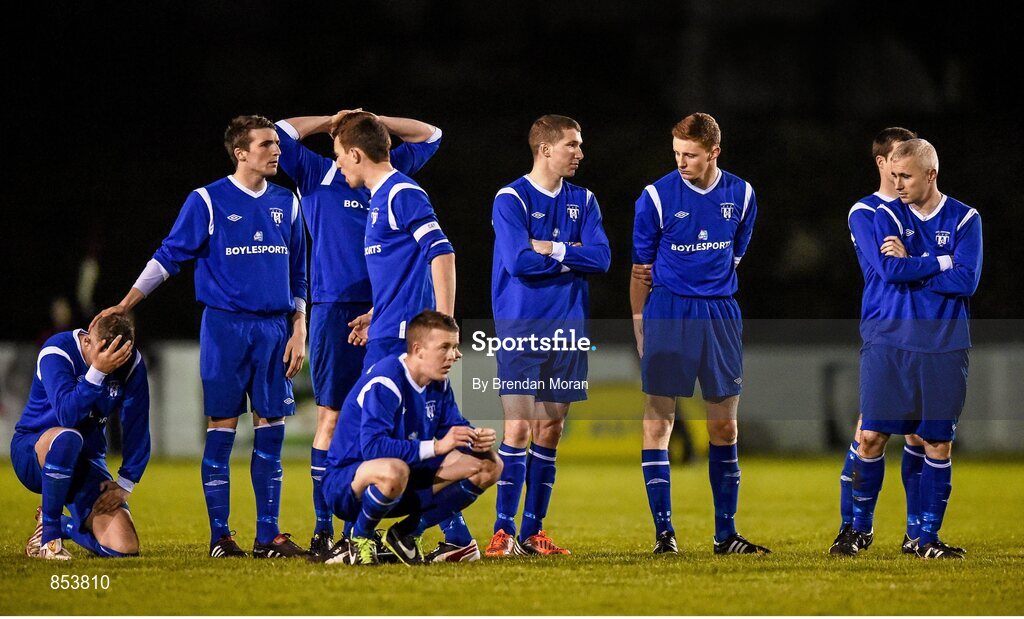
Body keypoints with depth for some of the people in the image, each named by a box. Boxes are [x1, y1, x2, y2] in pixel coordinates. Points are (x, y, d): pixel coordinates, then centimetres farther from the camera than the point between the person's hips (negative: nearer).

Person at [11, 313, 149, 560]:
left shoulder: (132, 364, -7)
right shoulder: (56, 352, -20)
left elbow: (137, 428, -1)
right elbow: (66, 415, -35)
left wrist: (125, 484, -6)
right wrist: (97, 372, -44)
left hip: (86, 460, 4)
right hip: (31, 452, -4)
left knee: (124, 547, -14)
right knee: (68, 437, -42)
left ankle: (61, 525, 20)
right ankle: (48, 535, -22)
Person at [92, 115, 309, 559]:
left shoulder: (286, 203, 11)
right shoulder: (208, 201, -2)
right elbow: (170, 255, 0)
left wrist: (298, 331, 10)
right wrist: (127, 302, -8)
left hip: (274, 329, 4)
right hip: (225, 326, -4)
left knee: (270, 430, 2)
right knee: (222, 427, -4)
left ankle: (268, 535, 5)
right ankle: (220, 535, 1)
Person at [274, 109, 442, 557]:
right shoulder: (318, 177, 6)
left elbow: (429, 136, 20)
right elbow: (282, 133, -2)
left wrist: (373, 119, 10)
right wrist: (333, 120, 8)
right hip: (333, 312, -4)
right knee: (331, 417, -5)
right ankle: (323, 529, -3)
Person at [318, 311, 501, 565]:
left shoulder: (439, 384, 3)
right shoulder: (384, 383, -23)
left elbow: (454, 429, 10)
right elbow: (373, 447, -33)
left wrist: (476, 439, -15)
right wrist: (436, 446, -34)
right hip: (345, 482, -8)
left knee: (489, 465, -2)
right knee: (394, 470, -45)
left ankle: (409, 532, 3)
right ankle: (358, 541, -14)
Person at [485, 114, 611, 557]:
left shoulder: (583, 202, 11)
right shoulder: (511, 199, -5)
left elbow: (601, 259, -2)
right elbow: (519, 260, -18)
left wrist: (549, 249, -11)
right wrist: (571, 254, -7)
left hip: (567, 328, 5)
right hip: (520, 326, -5)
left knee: (550, 430, 6)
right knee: (518, 427, -10)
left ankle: (533, 531, 11)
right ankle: (504, 531, -7)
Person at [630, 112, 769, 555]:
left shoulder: (741, 195, 4)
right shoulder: (656, 197, -4)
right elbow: (642, 269, 3)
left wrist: (701, 282, 10)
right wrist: (639, 329, 3)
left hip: (720, 314, 3)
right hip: (667, 315, -3)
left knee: (724, 426, 5)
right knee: (658, 420, -6)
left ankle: (725, 534, 11)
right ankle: (663, 531, -1)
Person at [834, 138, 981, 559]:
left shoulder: (964, 220, 2)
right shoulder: (887, 216, 4)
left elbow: (966, 282, -11)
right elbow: (889, 270, -12)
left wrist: (909, 266, -9)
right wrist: (941, 261, -10)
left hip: (944, 347, 0)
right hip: (889, 343, 0)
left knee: (938, 442, 1)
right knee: (871, 436, -3)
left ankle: (928, 537, 10)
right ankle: (860, 526, 13)